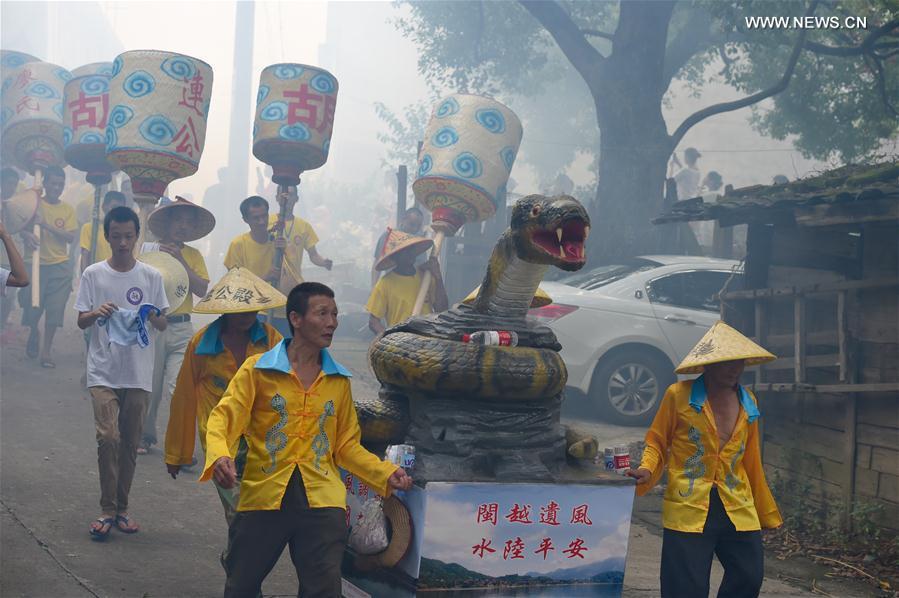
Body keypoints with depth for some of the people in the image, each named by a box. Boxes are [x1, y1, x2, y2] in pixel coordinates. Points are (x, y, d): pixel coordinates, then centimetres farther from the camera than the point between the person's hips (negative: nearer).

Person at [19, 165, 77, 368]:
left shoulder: (68, 209, 4)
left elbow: (70, 237, -7)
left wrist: (46, 225, -20)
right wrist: (27, 235, -33)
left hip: (59, 266, 1)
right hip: (36, 263, -1)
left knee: (55, 309, -2)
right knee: (32, 306, 3)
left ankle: (47, 349, 8)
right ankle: (34, 334, 33)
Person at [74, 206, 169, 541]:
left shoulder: (151, 277, 4)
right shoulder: (93, 274, 2)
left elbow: (163, 325, 8)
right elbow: (81, 322, 3)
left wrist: (153, 317, -15)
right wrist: (97, 312, -18)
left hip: (138, 374, 2)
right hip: (103, 372, -2)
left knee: (130, 443, 7)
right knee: (108, 437, -15)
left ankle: (121, 508, 21)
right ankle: (107, 510, -2)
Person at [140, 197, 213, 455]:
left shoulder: (193, 255, 8)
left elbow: (202, 289, -5)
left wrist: (179, 260, -9)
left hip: (181, 329, 0)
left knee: (178, 388, -10)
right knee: (149, 386, 8)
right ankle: (146, 435, 28)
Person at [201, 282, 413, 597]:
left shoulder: (339, 380, 12)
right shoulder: (258, 369, 2)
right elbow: (224, 418, -6)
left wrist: (387, 474, 2)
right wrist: (220, 458, -27)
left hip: (321, 500, 2)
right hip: (263, 496, -2)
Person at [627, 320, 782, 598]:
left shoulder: (747, 403, 10)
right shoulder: (678, 395, -5)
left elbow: (751, 461, 16)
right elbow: (657, 442, 4)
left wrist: (767, 513, 17)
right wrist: (647, 470, -17)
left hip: (738, 509, 4)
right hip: (688, 509, -4)